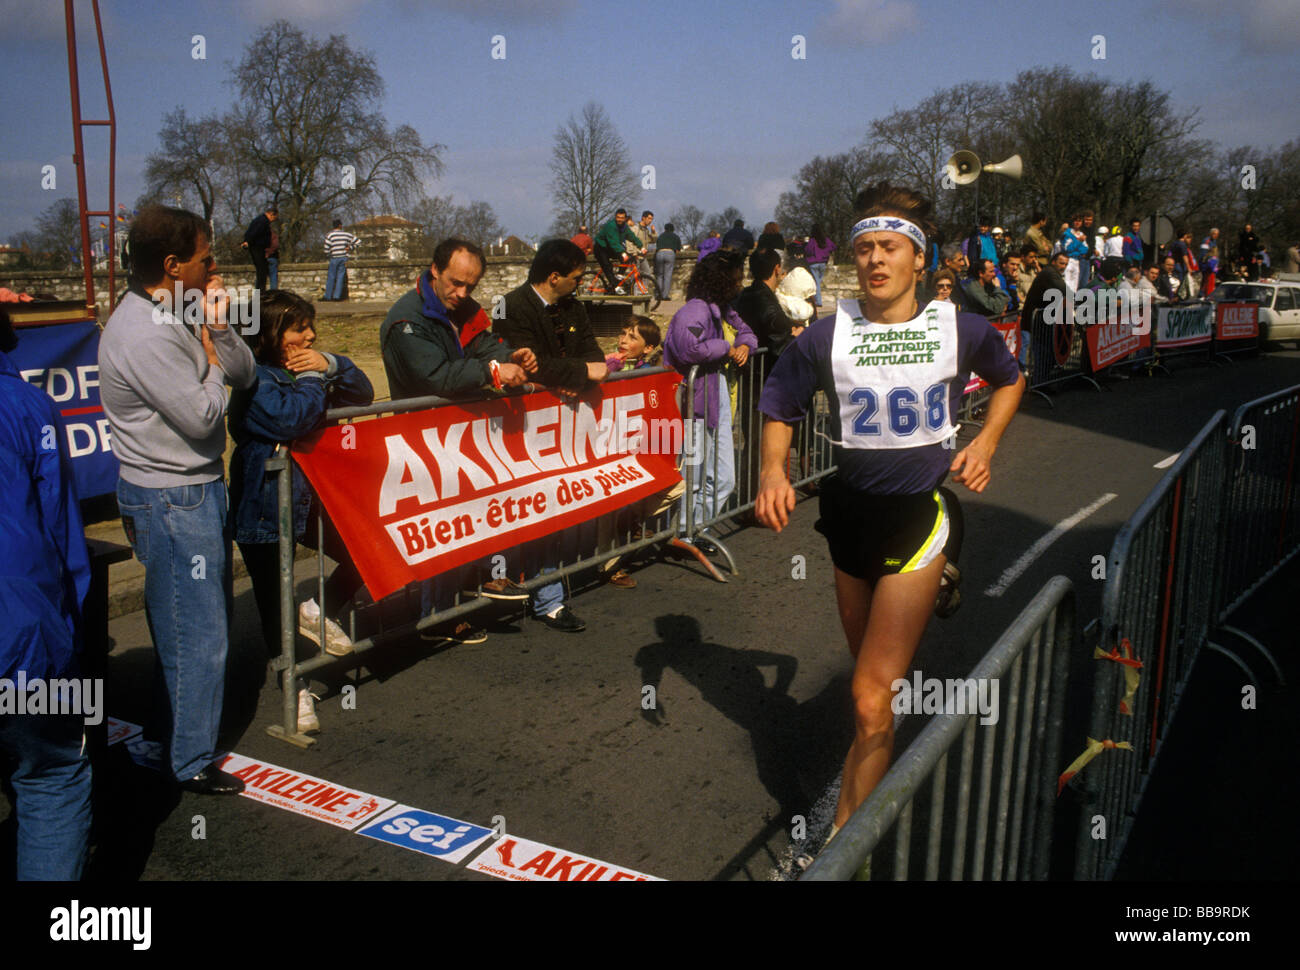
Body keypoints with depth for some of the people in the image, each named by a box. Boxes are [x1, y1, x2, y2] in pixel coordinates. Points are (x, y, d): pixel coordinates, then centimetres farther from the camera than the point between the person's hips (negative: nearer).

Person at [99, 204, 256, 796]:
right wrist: (213, 364, -5)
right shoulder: (145, 335, -22)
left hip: (194, 487, 10)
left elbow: (245, 376, 7)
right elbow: (201, 417, -22)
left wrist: (218, 327, -9)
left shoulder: (176, 315, 9)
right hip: (172, 499, -10)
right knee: (197, 632, -1)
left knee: (208, 614, 21)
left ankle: (184, 730, 38)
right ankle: (192, 762, 13)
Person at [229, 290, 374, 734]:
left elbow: (362, 395, 6)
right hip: (266, 507, -7)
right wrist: (312, 378, -17)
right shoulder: (256, 380, -15)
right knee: (276, 603, 3)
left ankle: (321, 612, 20)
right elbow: (293, 418, -32)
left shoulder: (309, 365, 9)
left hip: (311, 497, 7)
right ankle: (295, 688, 17)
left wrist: (331, 365, -10)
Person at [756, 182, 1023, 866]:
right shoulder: (827, 335, -2)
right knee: (872, 679, 20)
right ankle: (875, 803, 43)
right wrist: (774, 470, -12)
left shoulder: (960, 329, -3)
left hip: (917, 517, -3)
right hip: (849, 514, 3)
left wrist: (985, 443, 2)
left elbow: (1010, 378, 18)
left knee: (871, 699, -10)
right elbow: (778, 407, 7)